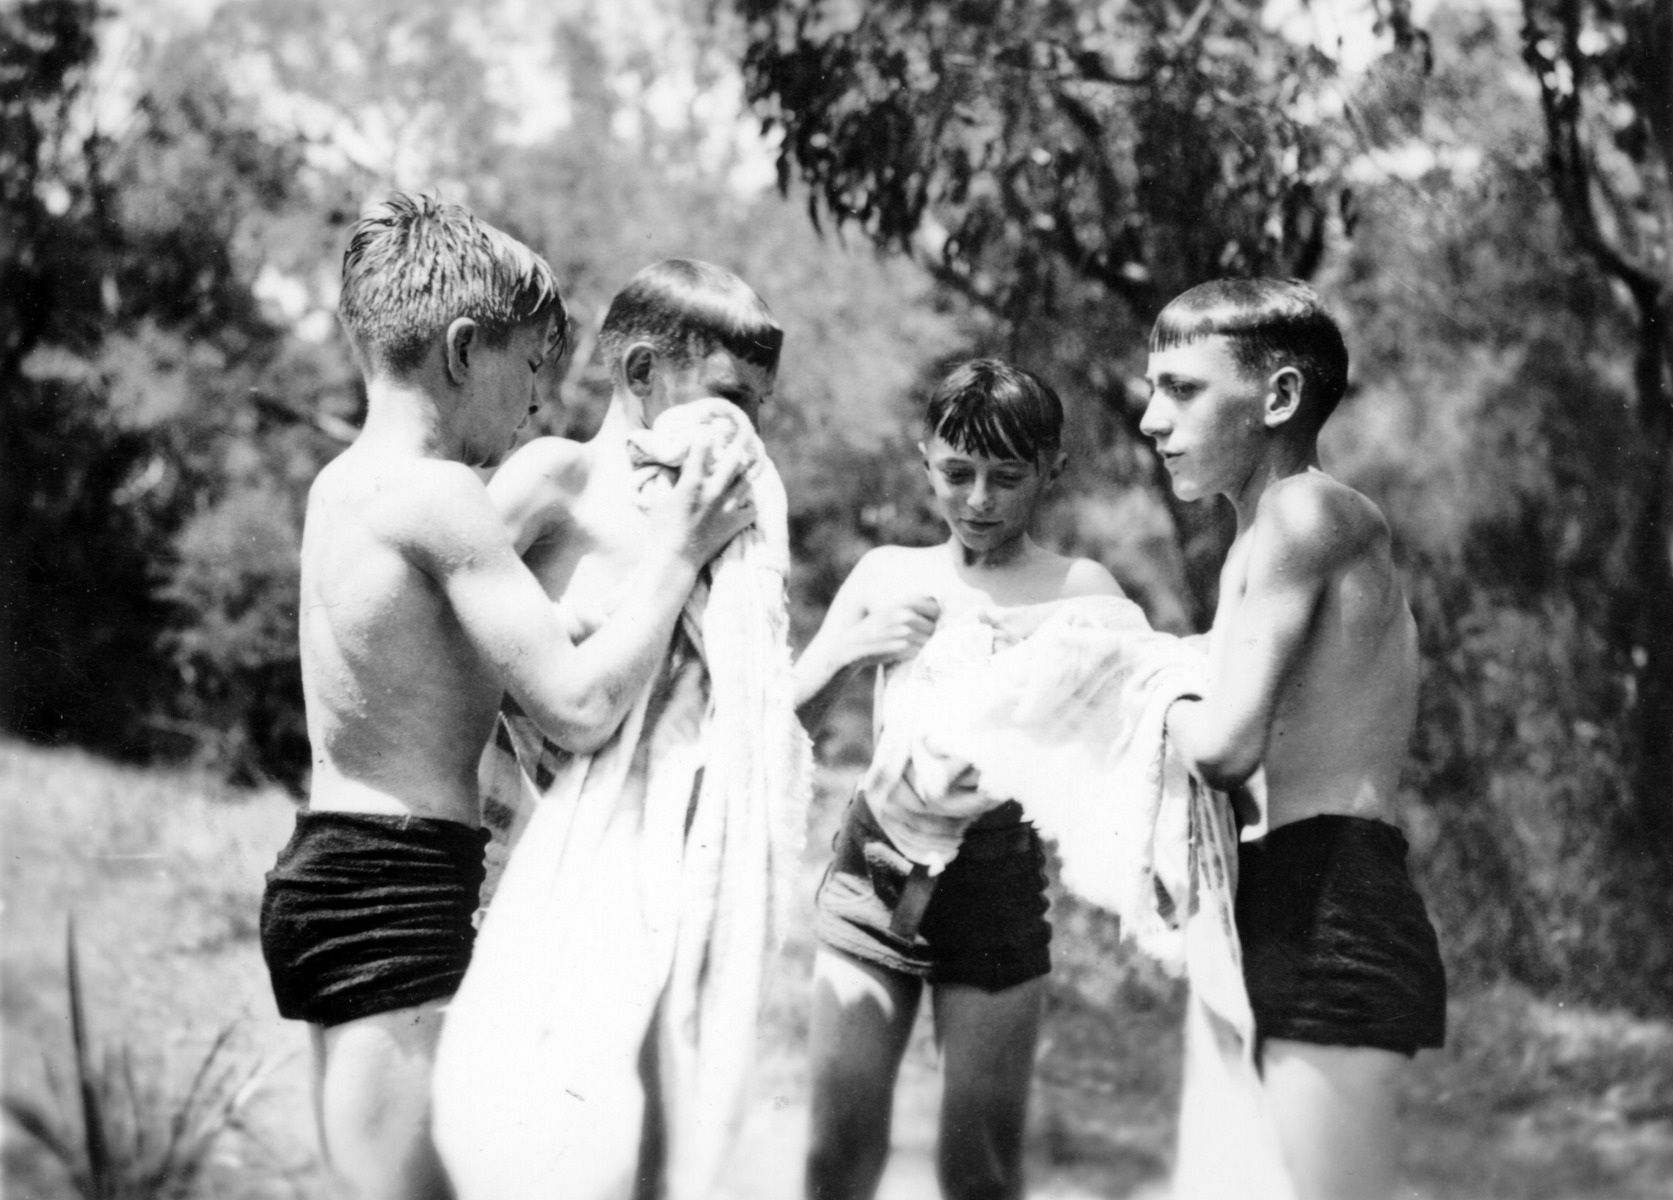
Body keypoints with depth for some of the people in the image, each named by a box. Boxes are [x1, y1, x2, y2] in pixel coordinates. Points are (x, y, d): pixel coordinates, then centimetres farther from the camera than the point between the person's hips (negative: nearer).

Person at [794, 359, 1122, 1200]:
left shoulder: (1079, 590, 3)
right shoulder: (886, 573, 11)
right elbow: (785, 718, 12)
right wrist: (850, 649, -7)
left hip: (999, 871, -2)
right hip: (873, 863, 2)